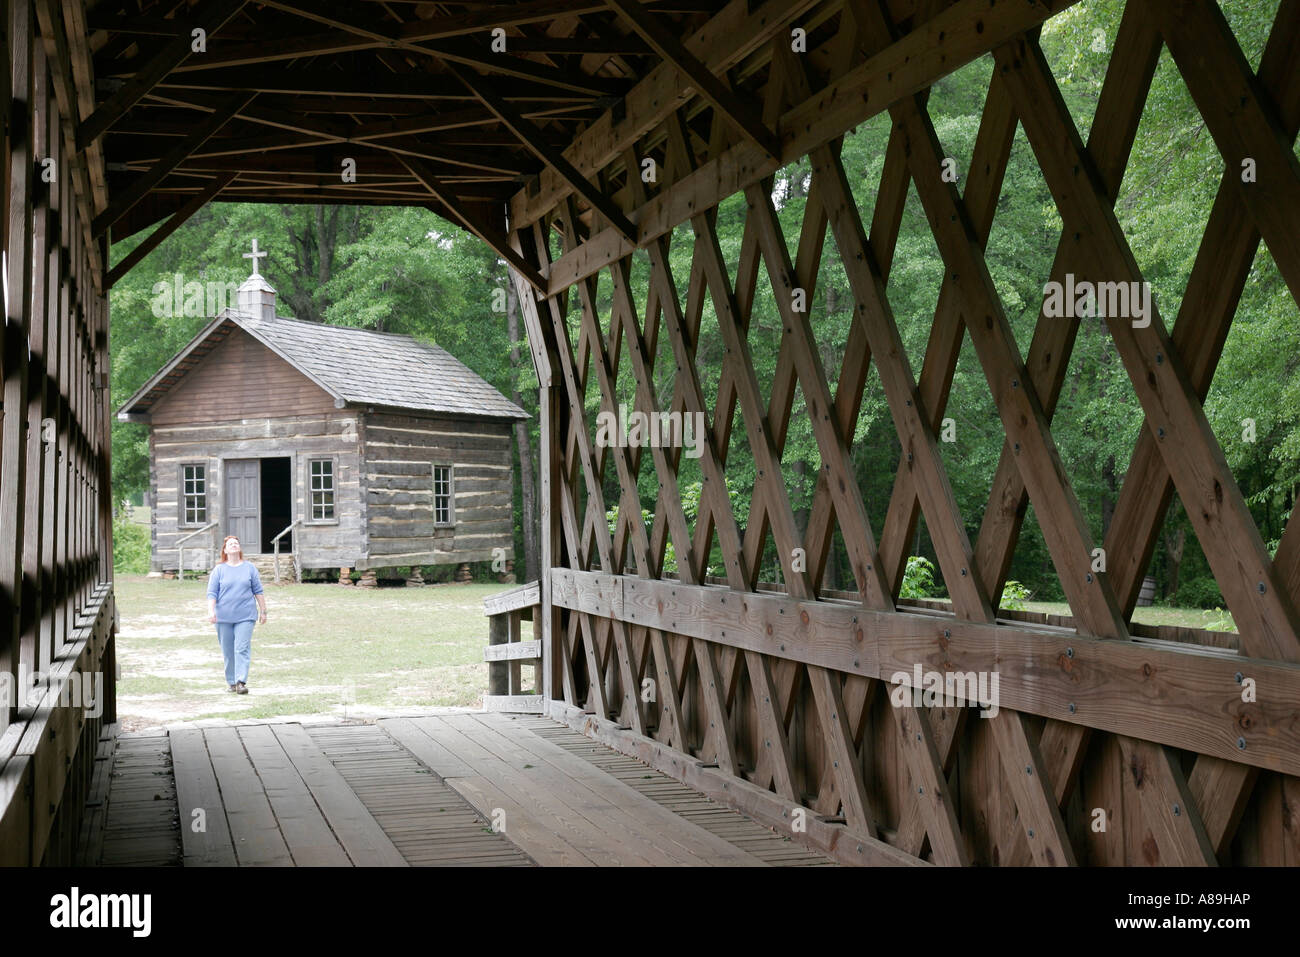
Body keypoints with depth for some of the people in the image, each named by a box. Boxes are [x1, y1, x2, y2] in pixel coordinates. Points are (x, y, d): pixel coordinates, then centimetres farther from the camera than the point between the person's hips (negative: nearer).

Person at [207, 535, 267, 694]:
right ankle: (232, 682, 17)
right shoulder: (219, 570, 6)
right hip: (224, 617, 1)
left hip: (245, 616, -1)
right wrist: (211, 612, -11)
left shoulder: (249, 568, 8)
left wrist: (263, 611, 11)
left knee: (242, 649, -11)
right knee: (228, 651, 6)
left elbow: (258, 591, 12)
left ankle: (241, 682, -15)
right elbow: (211, 593, 3)